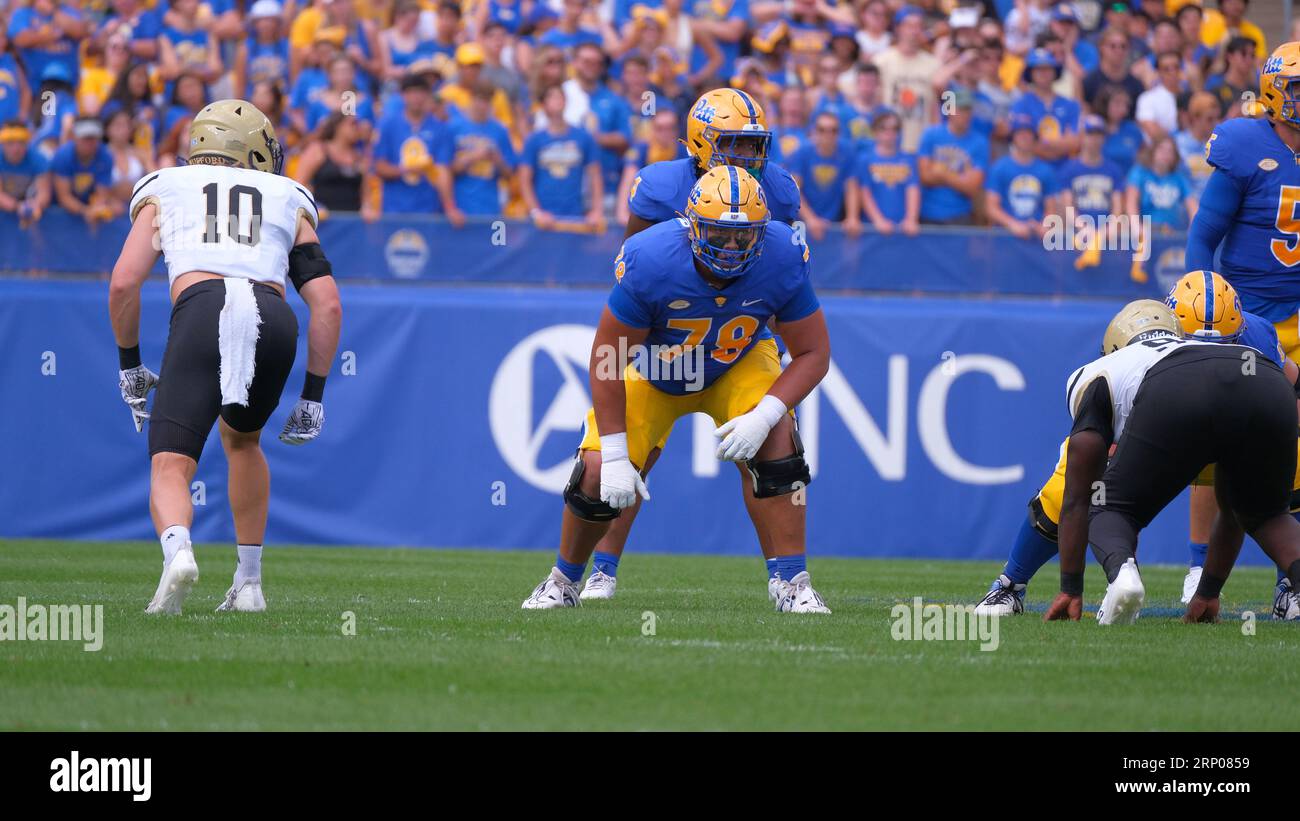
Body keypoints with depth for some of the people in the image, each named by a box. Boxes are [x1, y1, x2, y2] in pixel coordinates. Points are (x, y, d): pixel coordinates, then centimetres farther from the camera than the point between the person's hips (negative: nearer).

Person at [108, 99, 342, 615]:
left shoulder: (164, 191, 27)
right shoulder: (288, 204, 30)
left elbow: (124, 283, 13)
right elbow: (327, 305, 19)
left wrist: (129, 364, 26)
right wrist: (313, 397, 24)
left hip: (201, 311, -2)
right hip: (274, 321, 2)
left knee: (170, 468, -5)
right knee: (242, 441, 30)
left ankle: (177, 550, -38)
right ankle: (248, 584, 30)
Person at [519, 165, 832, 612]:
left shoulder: (782, 260, -30)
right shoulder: (649, 261, -35)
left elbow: (812, 353, -19)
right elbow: (608, 355, -25)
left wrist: (763, 416, -35)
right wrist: (614, 454, -27)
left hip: (739, 364, 1)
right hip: (653, 371, -1)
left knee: (773, 441, -25)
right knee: (598, 471, -12)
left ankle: (793, 584, -15)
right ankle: (563, 583, 17)